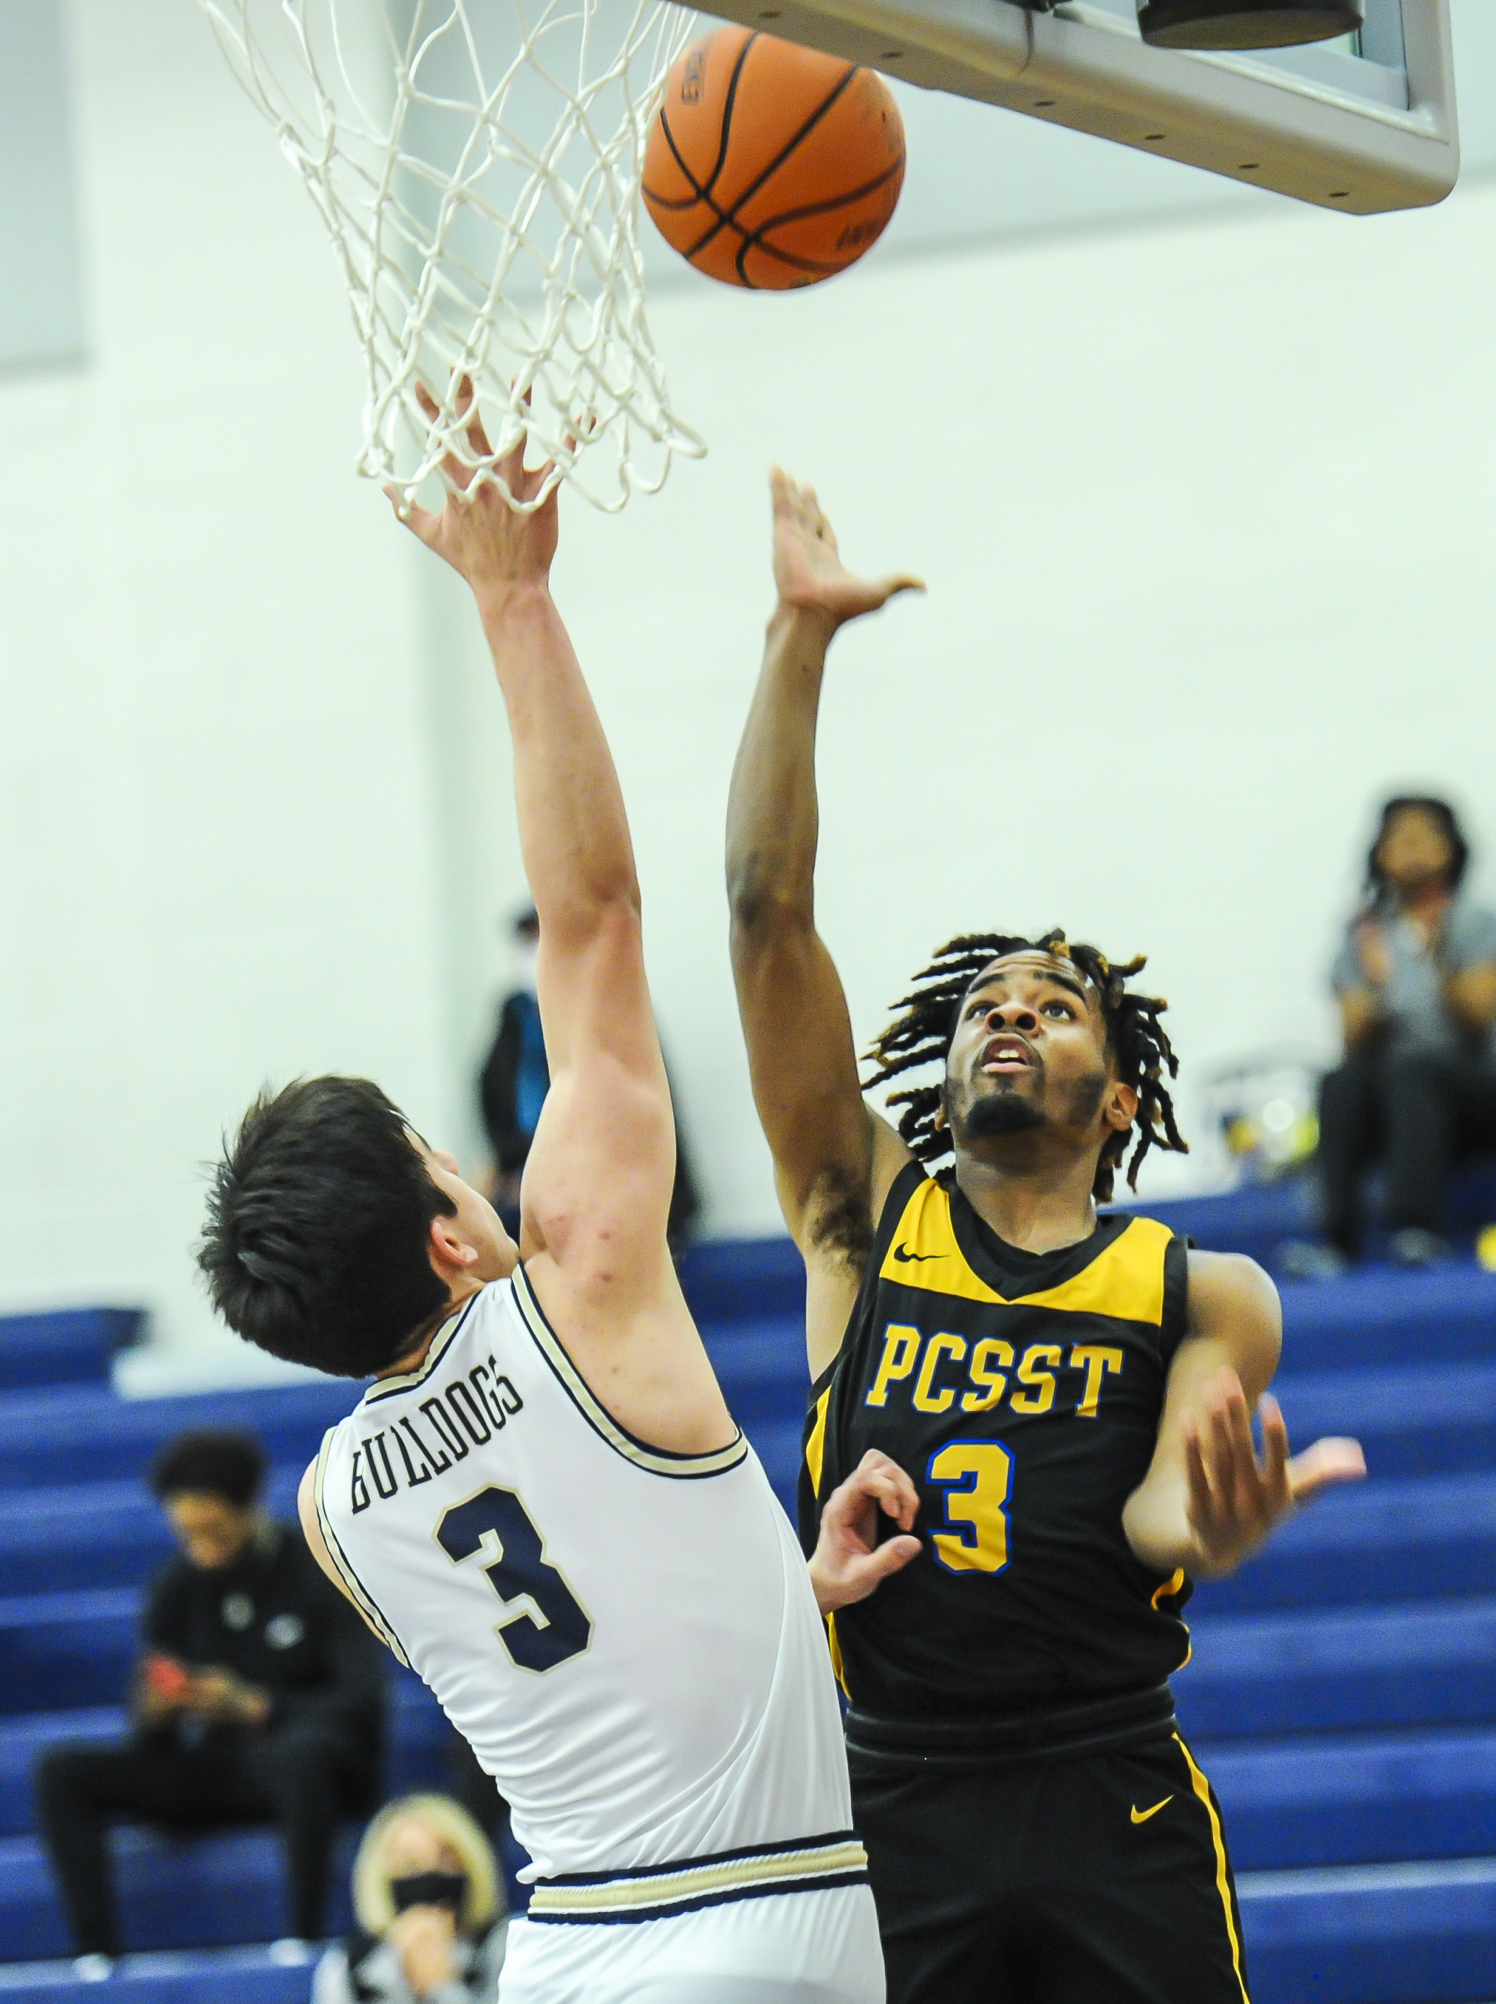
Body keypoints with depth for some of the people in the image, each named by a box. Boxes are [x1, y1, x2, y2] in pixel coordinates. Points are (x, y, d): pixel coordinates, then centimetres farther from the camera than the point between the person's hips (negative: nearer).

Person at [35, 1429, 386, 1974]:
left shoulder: (321, 1575, -7)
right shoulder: (178, 1590, 6)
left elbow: (361, 1702, -13)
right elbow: (150, 1741, 8)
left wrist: (254, 1705, -26)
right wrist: (156, 1714, -18)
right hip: (217, 1770, 5)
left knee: (300, 1755, -42)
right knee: (61, 1774, -15)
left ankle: (303, 1943, -39)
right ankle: (96, 1957, -27)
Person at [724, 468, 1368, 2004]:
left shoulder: (1203, 1294, 9)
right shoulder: (864, 1216, 9)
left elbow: (1157, 1509, -6)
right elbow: (767, 911, 2)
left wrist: (1216, 1523, -32)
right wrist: (801, 638, -5)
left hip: (1117, 1811, 0)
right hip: (890, 1811, 1)